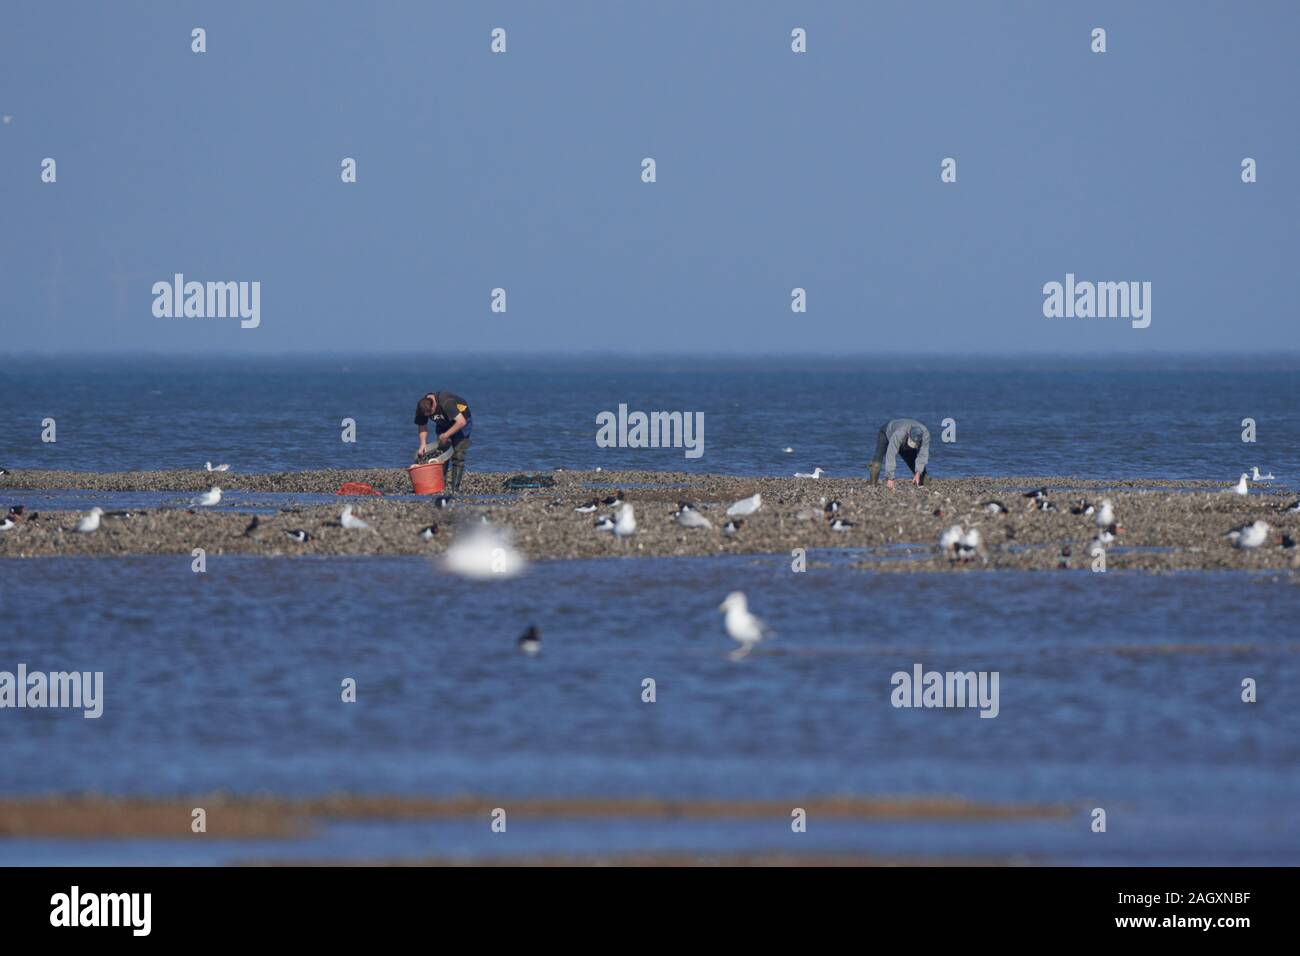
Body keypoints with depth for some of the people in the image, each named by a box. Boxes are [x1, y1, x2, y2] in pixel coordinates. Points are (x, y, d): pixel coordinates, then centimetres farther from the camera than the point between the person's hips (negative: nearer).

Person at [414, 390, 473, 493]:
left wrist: (446, 435, -32)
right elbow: (422, 426, -5)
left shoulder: (446, 402, -39)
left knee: (458, 455, -15)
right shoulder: (421, 408, -19)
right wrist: (423, 444, -20)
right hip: (444, 424, 6)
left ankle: (454, 488, -14)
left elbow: (461, 422, -39)